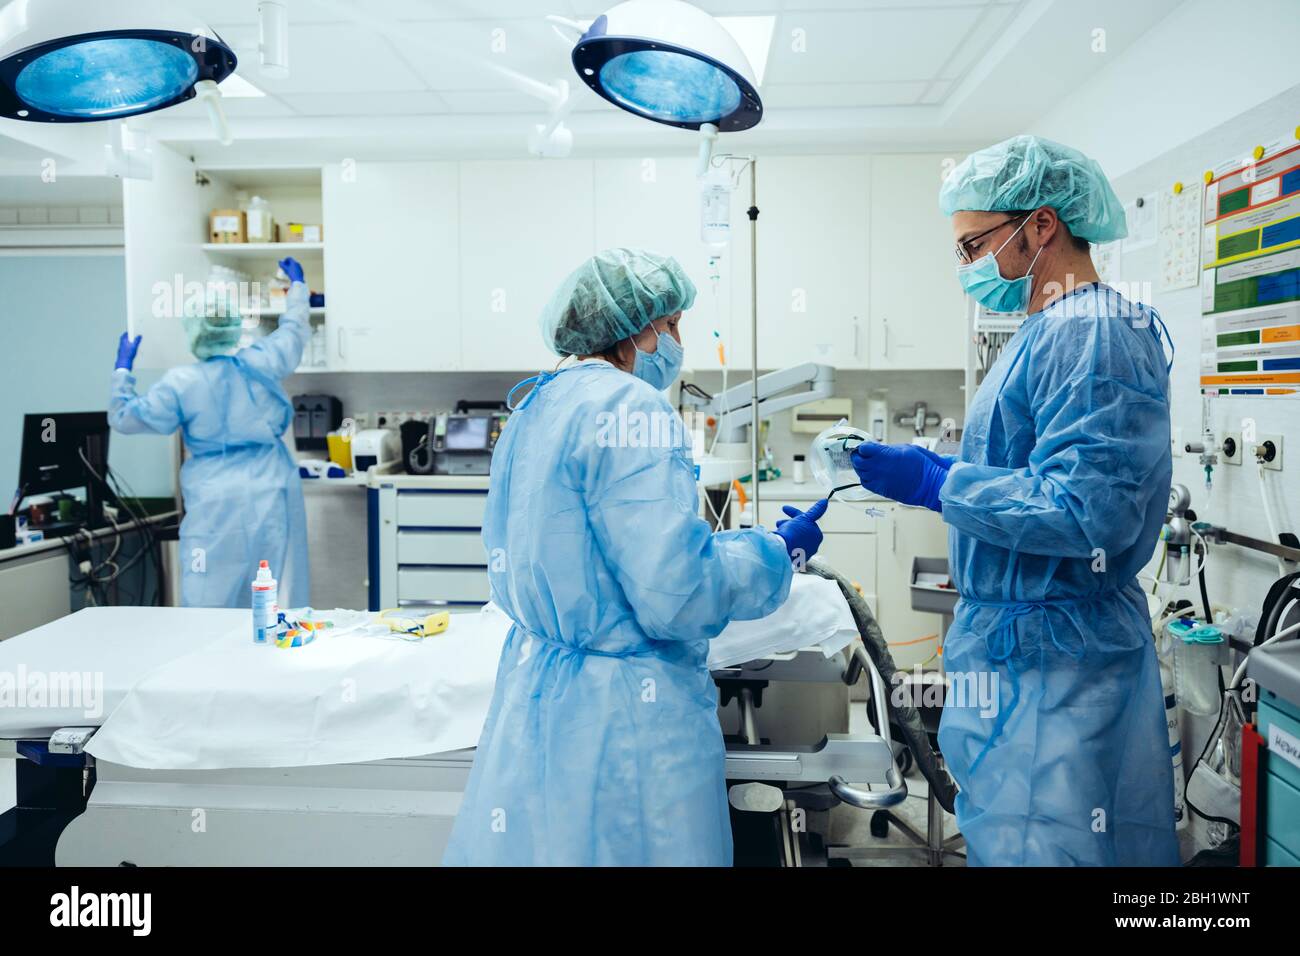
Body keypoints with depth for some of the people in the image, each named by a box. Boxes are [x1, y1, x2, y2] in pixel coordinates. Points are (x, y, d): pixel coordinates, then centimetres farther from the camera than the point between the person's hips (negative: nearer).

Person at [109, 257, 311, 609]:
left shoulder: (181, 383, -6)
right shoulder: (263, 363, -1)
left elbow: (124, 418, 7)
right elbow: (294, 327, 20)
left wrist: (122, 369, 23)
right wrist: (297, 284, 39)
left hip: (216, 505, -2)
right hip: (273, 497, 3)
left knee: (210, 606, 4)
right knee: (280, 604, 7)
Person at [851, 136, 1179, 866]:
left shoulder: (1090, 334, -18)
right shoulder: (1051, 332, 14)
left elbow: (1087, 512, -26)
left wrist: (935, 484, -20)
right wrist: (933, 472, 10)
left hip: (1051, 662, -10)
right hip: (1019, 643, 10)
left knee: (1036, 843, 1)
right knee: (1004, 832, 19)